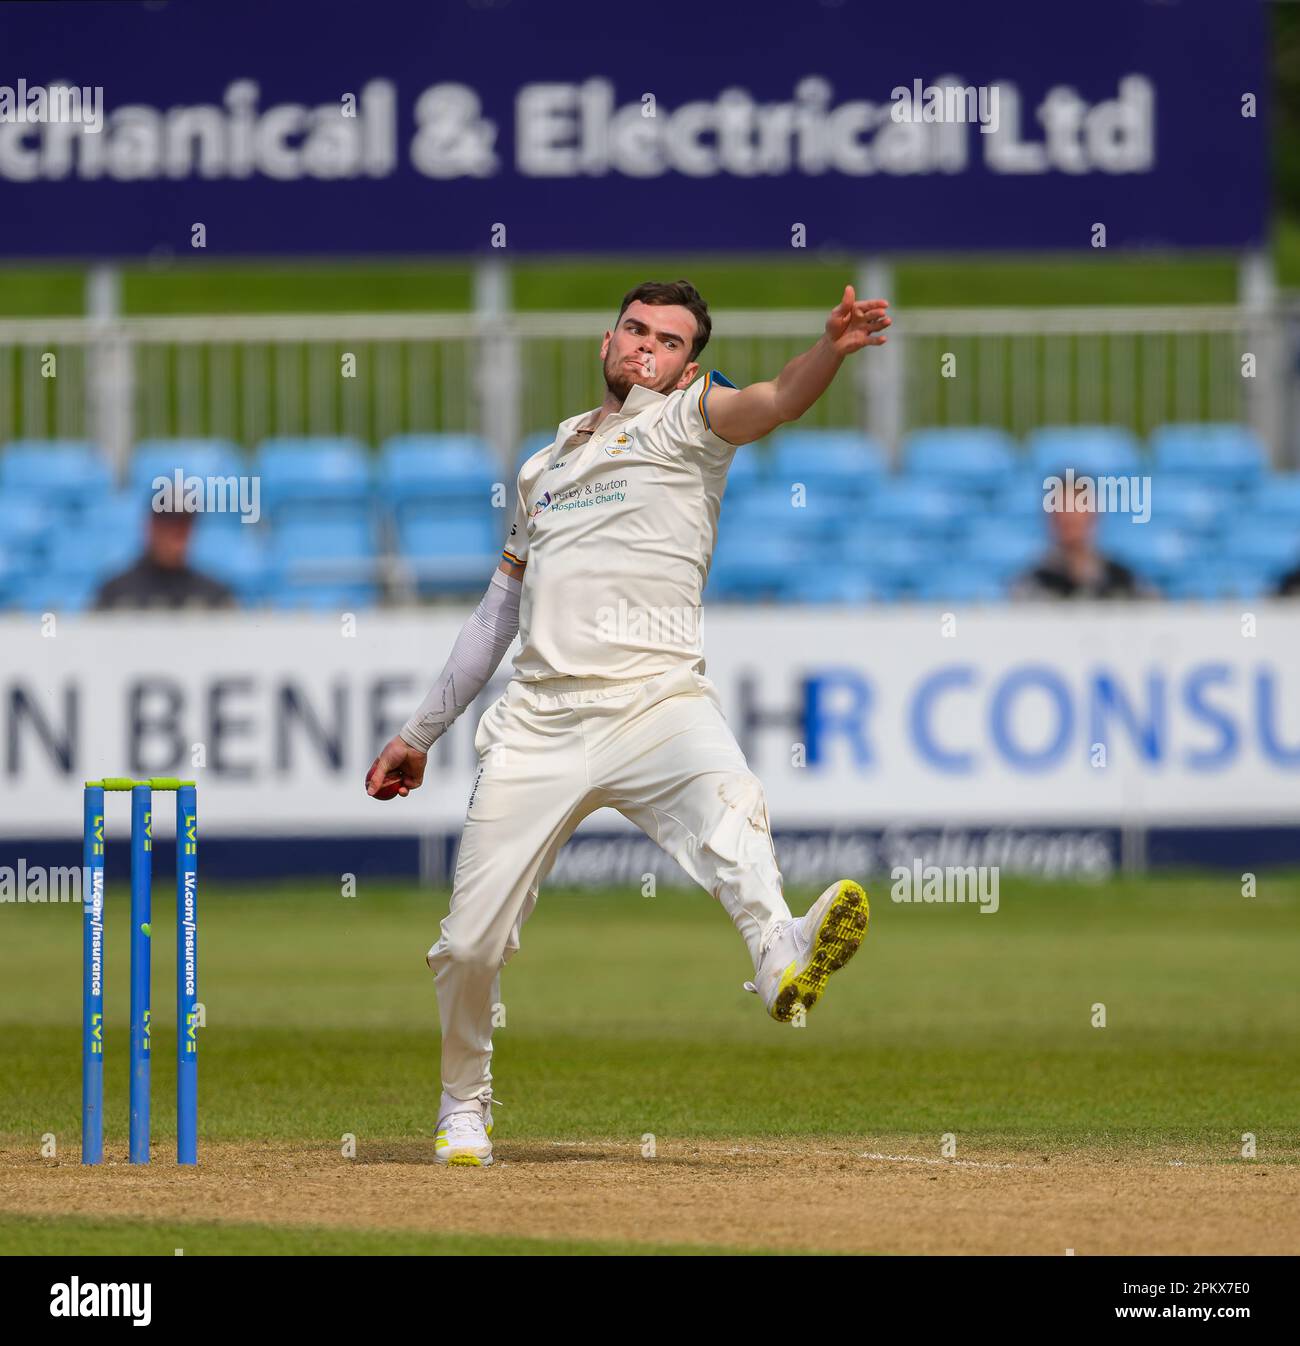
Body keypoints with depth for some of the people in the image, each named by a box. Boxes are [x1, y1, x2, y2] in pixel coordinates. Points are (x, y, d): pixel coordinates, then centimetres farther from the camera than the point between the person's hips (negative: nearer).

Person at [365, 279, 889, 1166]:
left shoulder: (687, 421, 10)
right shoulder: (549, 460, 25)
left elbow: (773, 403, -13)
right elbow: (501, 610, 31)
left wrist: (831, 349, -34)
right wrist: (422, 734, 31)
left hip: (655, 700, -4)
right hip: (540, 719, 4)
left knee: (725, 800, -37)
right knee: (472, 941, 2)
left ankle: (783, 961, -64)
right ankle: (464, 1106, 27)